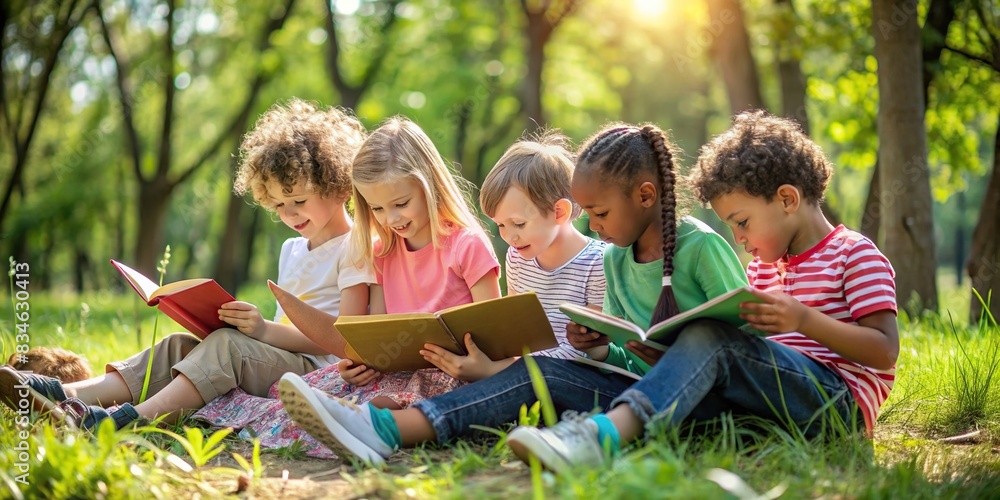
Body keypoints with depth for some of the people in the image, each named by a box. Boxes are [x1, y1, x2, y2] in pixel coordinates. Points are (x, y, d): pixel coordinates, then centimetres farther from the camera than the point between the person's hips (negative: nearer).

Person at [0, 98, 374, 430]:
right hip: (277, 358, 8)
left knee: (227, 345, -30)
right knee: (179, 346, -10)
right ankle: (70, 394, -28)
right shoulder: (291, 250, 25)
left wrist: (265, 330, -24)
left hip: (315, 369, -8)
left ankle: (130, 416, -46)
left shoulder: (353, 250, -3)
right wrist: (254, 326, 2)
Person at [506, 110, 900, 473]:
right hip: (778, 395, 8)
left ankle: (610, 432, -50)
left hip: (839, 398, -8)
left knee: (708, 338, -28)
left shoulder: (854, 254, 0)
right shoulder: (762, 266, 23)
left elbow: (885, 352, -10)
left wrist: (803, 319, -22)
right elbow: (755, 350, 16)